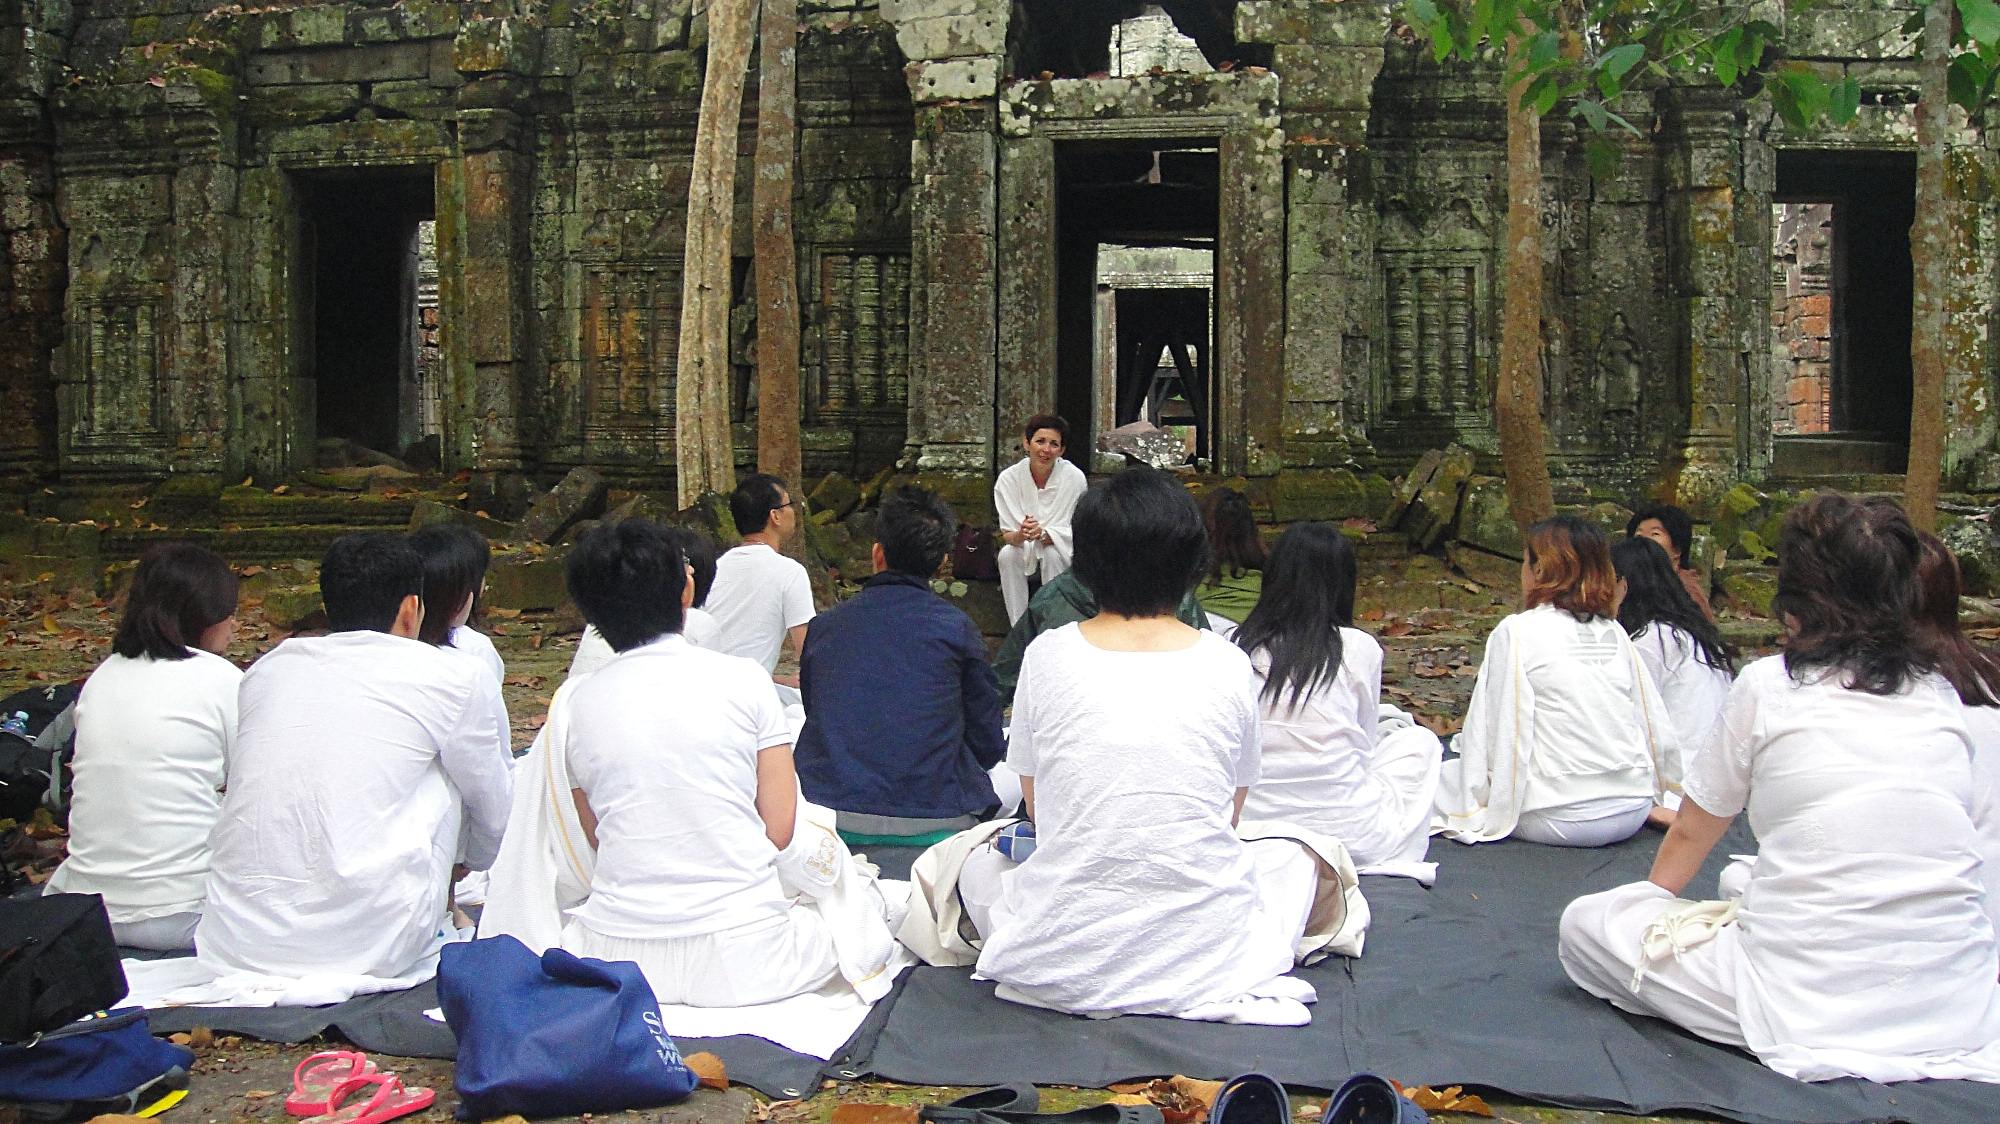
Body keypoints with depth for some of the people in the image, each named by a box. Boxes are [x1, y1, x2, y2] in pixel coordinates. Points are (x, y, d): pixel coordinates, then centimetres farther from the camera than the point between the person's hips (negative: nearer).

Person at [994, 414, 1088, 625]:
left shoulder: (1075, 477, -17)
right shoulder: (1008, 478, -12)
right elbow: (1006, 535, -10)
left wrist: (1043, 534, -33)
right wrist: (1020, 535, -36)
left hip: (1061, 549, -1)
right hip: (1022, 549, 1)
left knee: (1052, 555, -33)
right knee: (1007, 555, -30)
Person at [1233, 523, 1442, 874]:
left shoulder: (1241, 647, -1)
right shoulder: (1359, 648, -5)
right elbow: (1364, 742, 8)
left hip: (1254, 830, 3)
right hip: (1351, 837, -3)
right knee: (1420, 740, 22)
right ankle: (1394, 854, 18)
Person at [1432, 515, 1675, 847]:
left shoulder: (1516, 632, -8)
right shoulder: (1615, 633, 8)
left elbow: (1499, 735, -11)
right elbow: (1660, 735, 9)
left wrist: (1488, 813, -1)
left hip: (1559, 819, -6)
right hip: (1632, 815, 6)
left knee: (1444, 777, 11)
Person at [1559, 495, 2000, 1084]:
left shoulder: (1769, 685, -3)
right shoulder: (1942, 695, 9)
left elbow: (1691, 835, 10)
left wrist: (1649, 903, 30)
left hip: (1814, 1007, -6)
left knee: (1583, 923, 5)